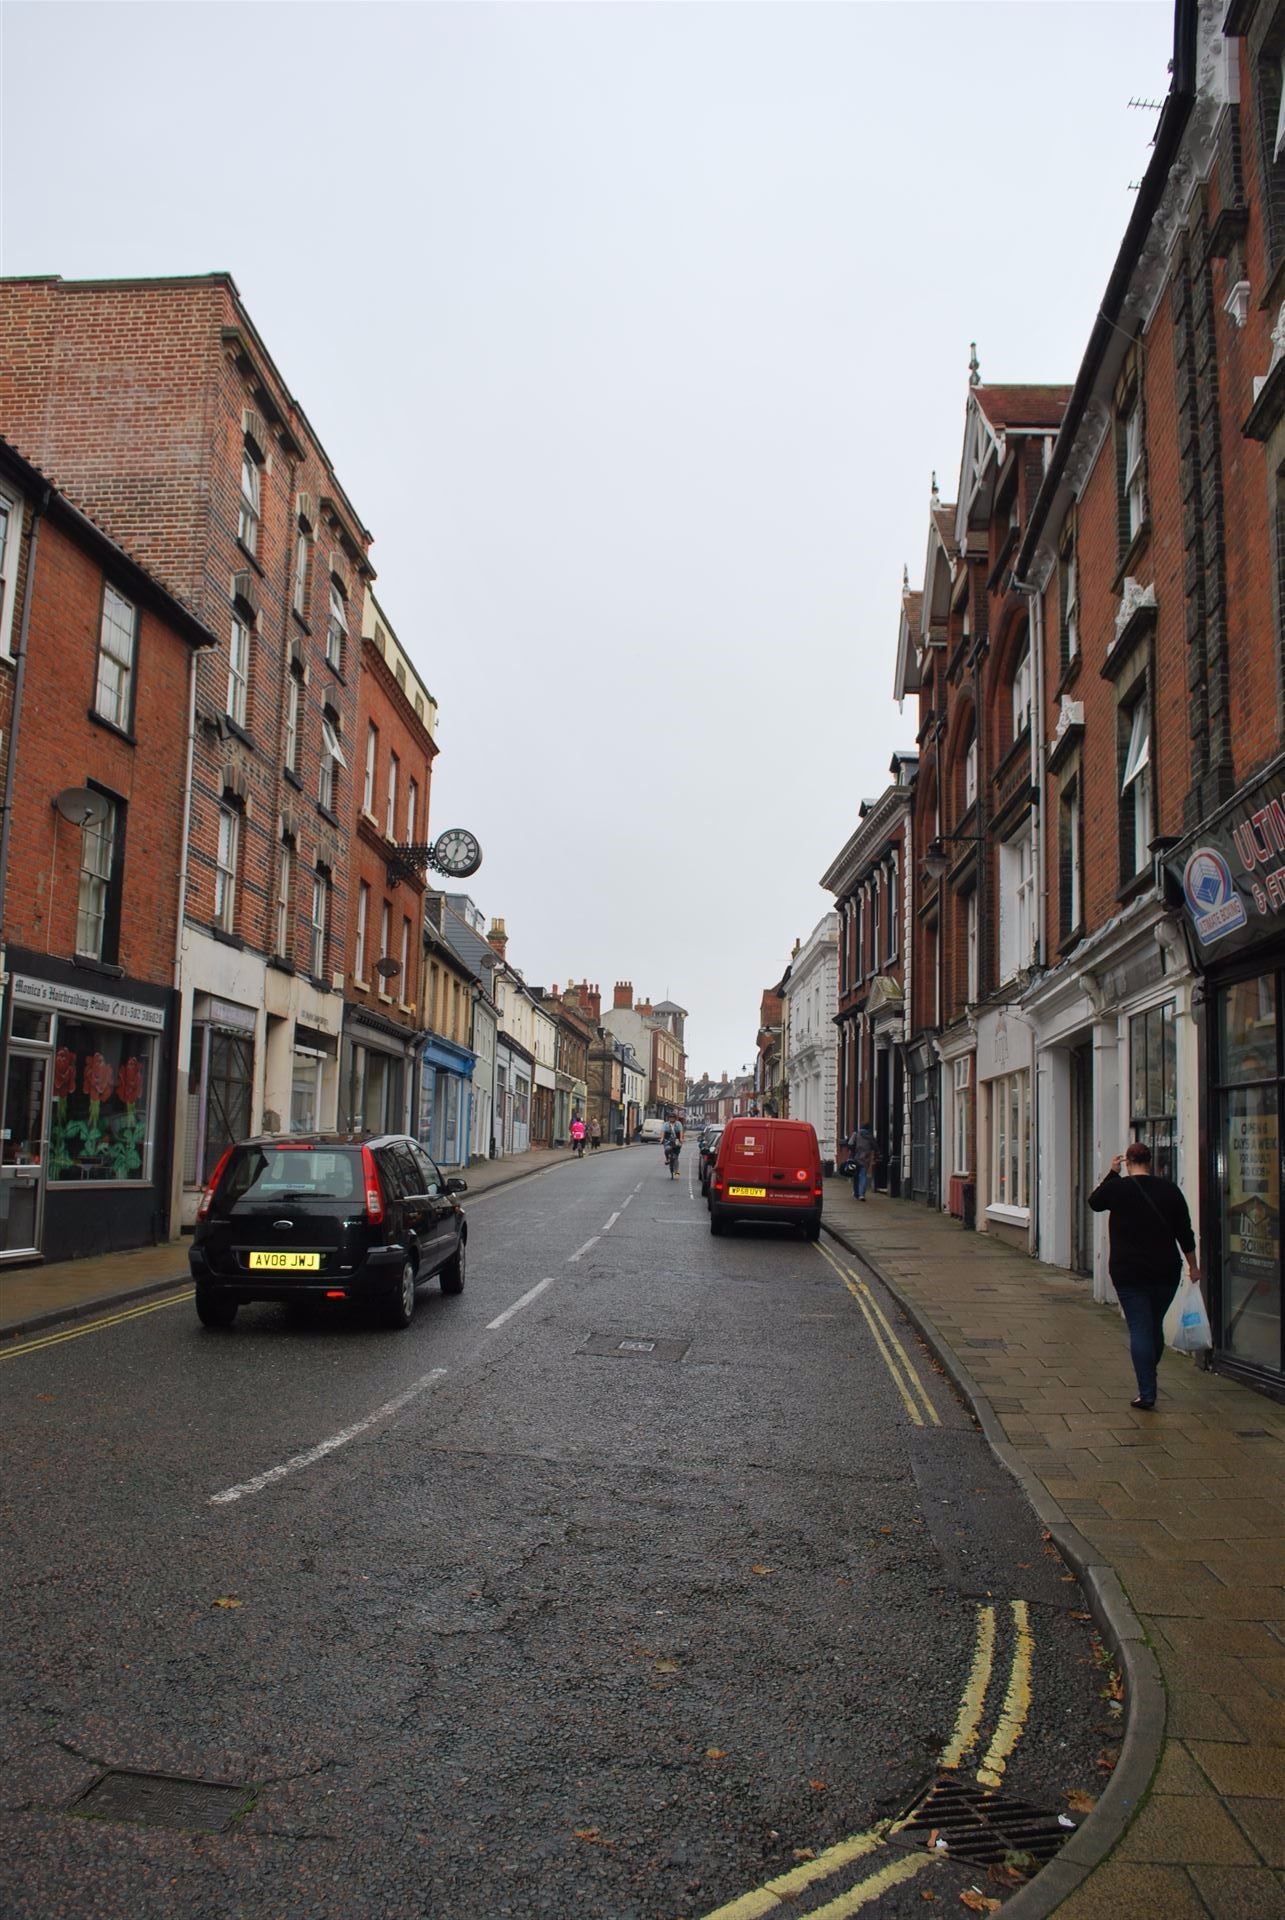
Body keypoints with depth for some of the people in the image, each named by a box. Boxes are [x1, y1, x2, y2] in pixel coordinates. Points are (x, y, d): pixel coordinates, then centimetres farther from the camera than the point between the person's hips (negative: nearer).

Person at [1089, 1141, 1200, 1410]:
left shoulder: (1117, 1188, -8)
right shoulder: (1169, 1189, 0)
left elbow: (1094, 1201, 13)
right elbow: (1185, 1232, 4)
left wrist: (1113, 1173, 13)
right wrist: (1193, 1266, 13)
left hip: (1128, 1273, -3)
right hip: (1166, 1273, 3)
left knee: (1139, 1330, -2)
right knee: (1155, 1326, 17)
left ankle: (1147, 1393, -7)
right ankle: (1148, 1380, 31)